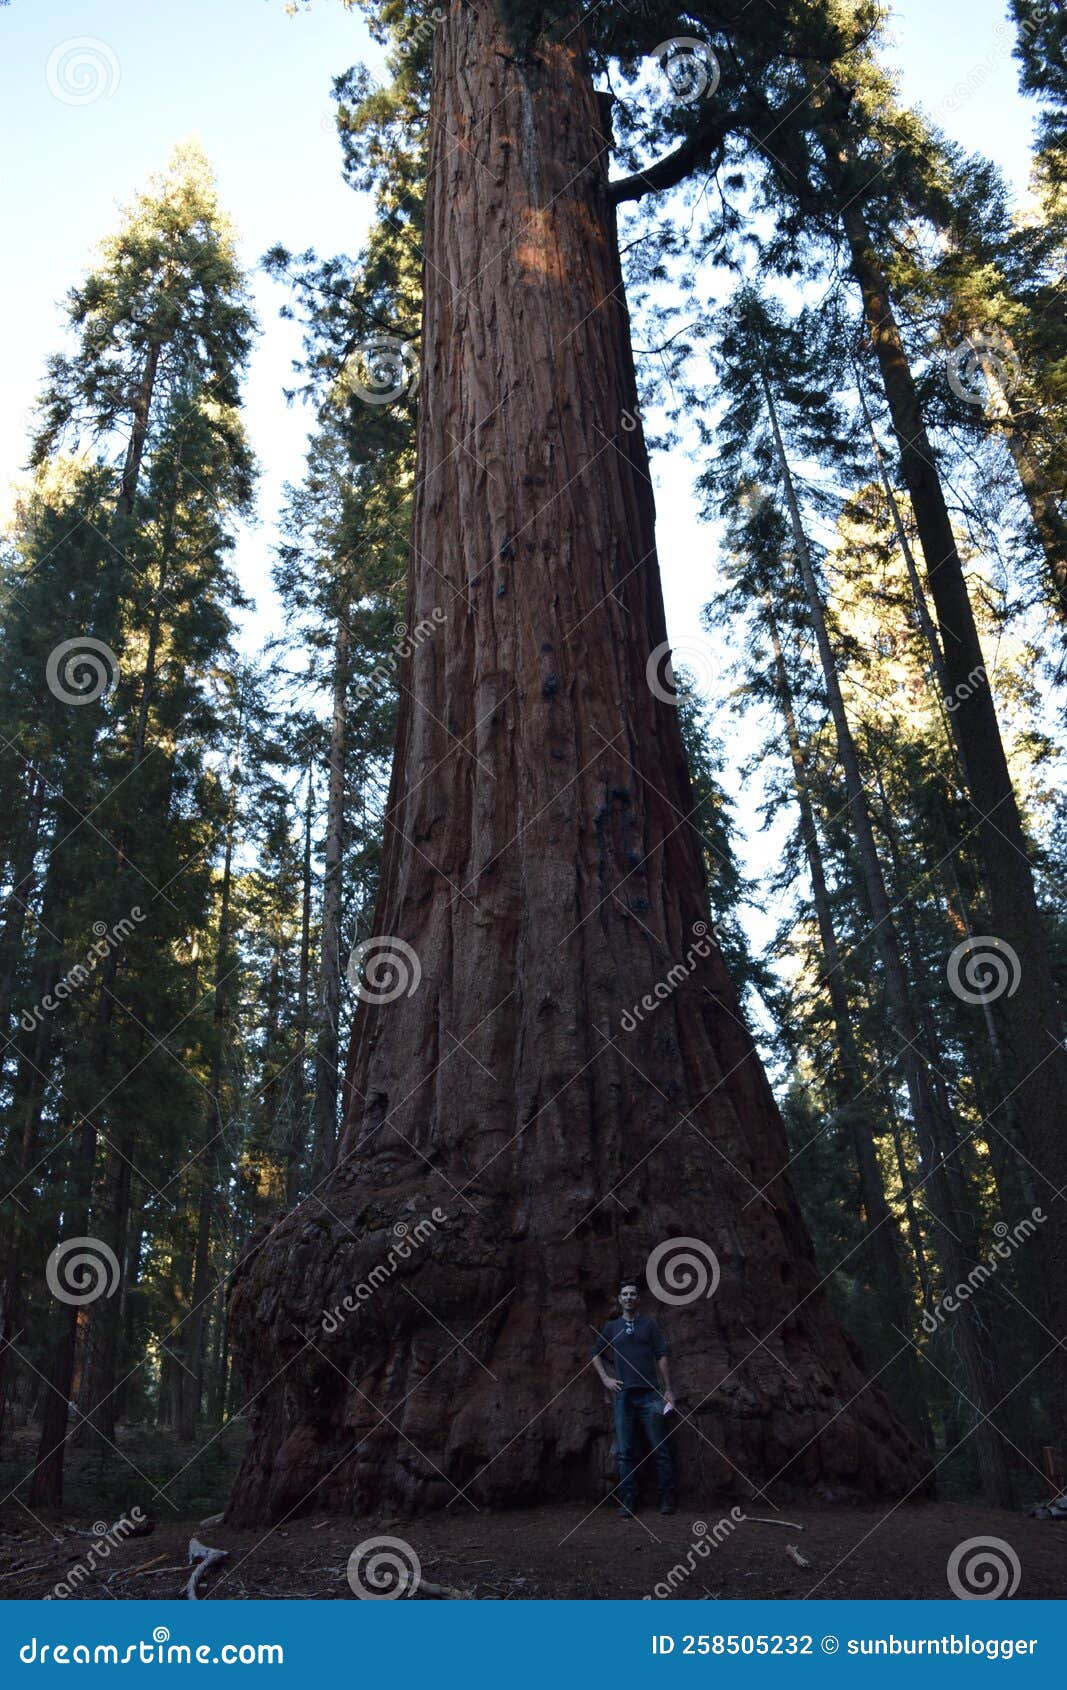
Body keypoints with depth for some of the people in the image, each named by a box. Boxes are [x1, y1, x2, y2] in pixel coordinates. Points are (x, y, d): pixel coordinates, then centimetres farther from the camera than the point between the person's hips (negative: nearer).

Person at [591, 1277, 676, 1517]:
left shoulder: (650, 1324, 7)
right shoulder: (611, 1327, 13)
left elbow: (661, 1357, 3)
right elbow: (595, 1354, 22)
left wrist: (668, 1390, -3)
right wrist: (605, 1378, 8)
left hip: (649, 1394, -2)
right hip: (623, 1395, 2)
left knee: (659, 1449, -1)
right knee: (625, 1452, 2)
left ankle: (667, 1500, 6)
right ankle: (628, 1503, 7)